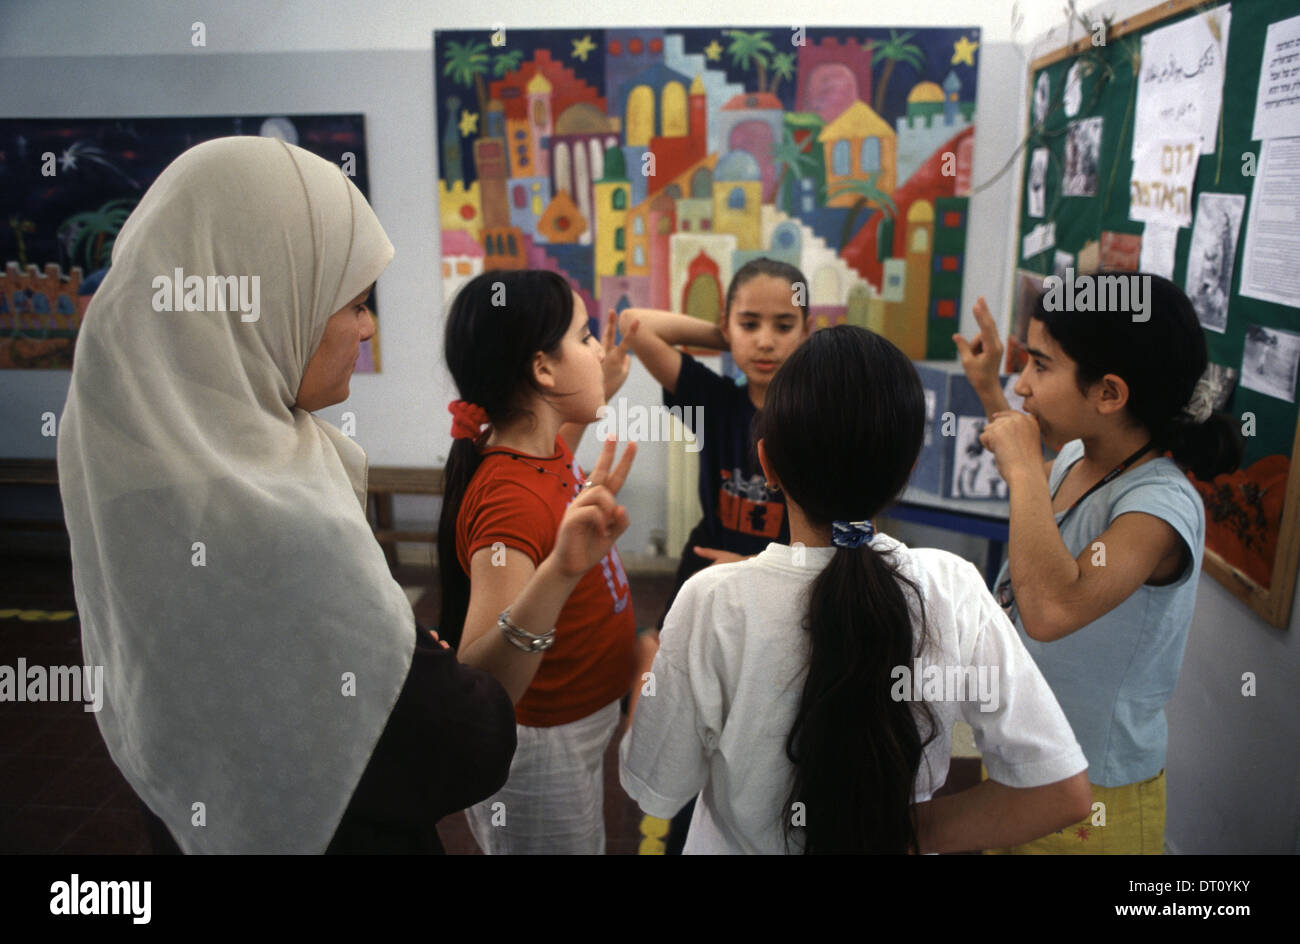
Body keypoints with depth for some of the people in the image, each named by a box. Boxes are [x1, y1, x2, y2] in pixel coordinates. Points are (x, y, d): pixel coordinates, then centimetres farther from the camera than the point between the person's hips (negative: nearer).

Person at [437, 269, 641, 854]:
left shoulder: (543, 446, -6)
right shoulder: (509, 497, -33)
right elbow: (474, 684, -42)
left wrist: (595, 399, 11)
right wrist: (558, 572, -57)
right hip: (538, 748, -8)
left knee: (588, 842, 30)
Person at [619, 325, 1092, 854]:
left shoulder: (712, 603, -29)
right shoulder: (952, 591, -22)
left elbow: (654, 793, -16)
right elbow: (1061, 791, -18)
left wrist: (651, 665, -1)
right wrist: (915, 832, -10)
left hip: (739, 845, -2)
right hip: (894, 841, 2)